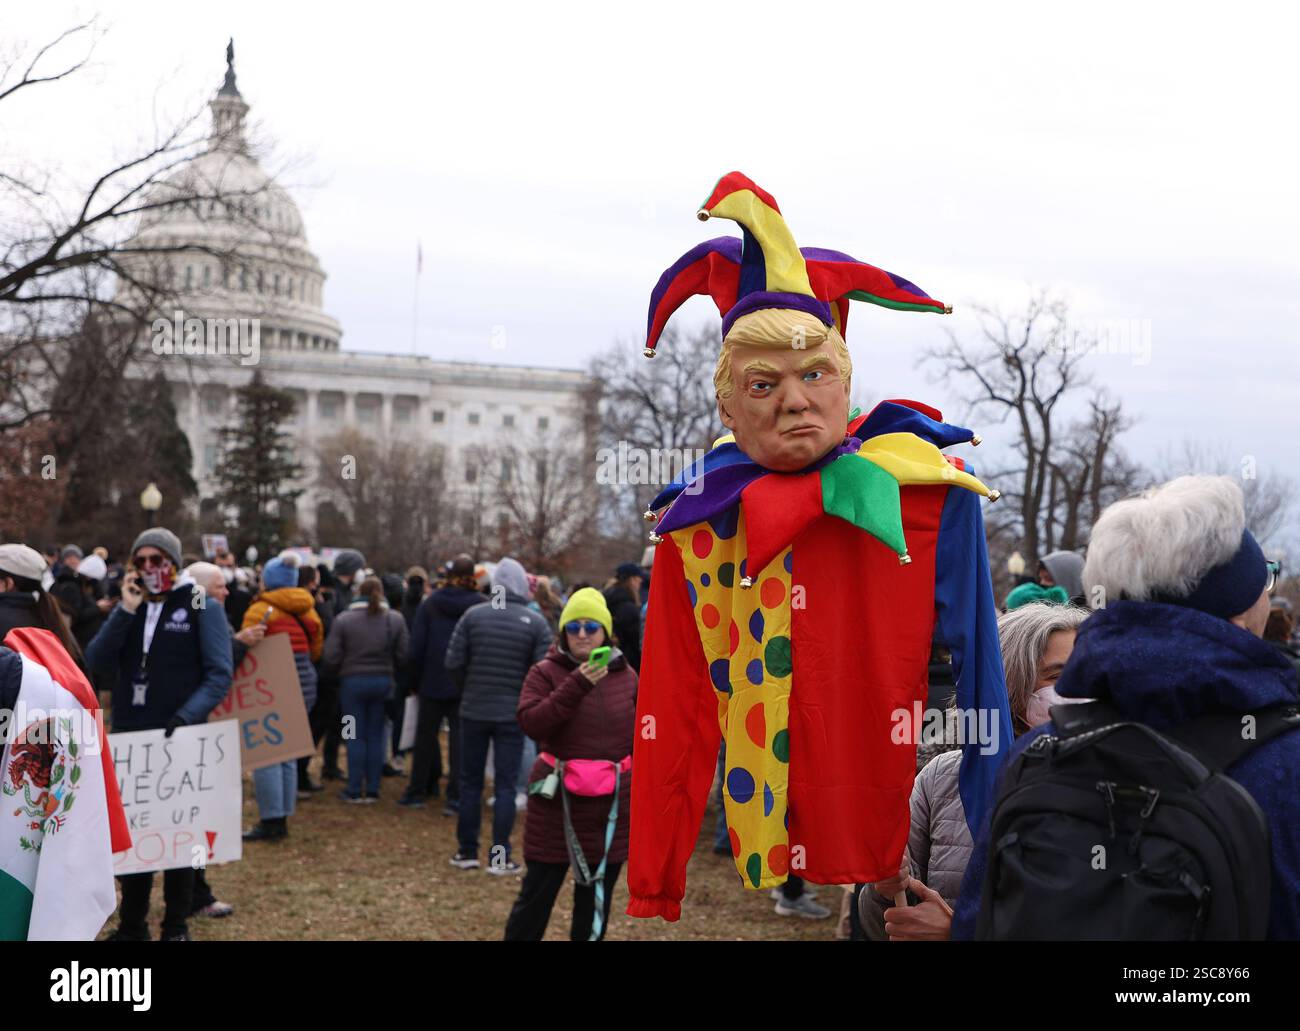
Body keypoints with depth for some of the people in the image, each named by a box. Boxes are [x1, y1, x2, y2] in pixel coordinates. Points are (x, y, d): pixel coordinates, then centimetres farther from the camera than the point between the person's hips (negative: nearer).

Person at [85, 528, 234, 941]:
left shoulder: (203, 609, -3)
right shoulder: (131, 607, 11)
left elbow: (220, 674, -10)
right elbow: (97, 662, -2)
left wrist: (186, 716, -24)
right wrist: (125, 611, -13)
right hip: (129, 738, 4)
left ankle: (176, 927, 18)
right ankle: (132, 924, 23)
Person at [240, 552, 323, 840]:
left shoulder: (261, 610, -10)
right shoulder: (307, 611, 11)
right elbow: (315, 650, 15)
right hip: (304, 687, 7)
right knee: (288, 755, 13)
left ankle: (270, 822, -5)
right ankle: (282, 819, 17)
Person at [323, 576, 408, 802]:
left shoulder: (343, 620, -7)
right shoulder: (395, 619, -3)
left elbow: (331, 657, -9)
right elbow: (403, 654, -3)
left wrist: (342, 670, 11)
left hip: (353, 681, -2)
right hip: (383, 681, 2)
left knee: (356, 736, 5)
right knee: (376, 736, 9)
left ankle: (354, 790, 7)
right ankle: (372, 789, 11)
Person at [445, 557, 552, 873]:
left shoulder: (473, 615, -4)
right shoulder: (536, 623, -6)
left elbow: (453, 663, -6)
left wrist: (469, 689, 12)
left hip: (473, 710, 1)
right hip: (513, 714, -1)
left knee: (470, 782, 11)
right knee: (505, 785, 5)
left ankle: (467, 852, 16)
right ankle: (499, 856, 4)